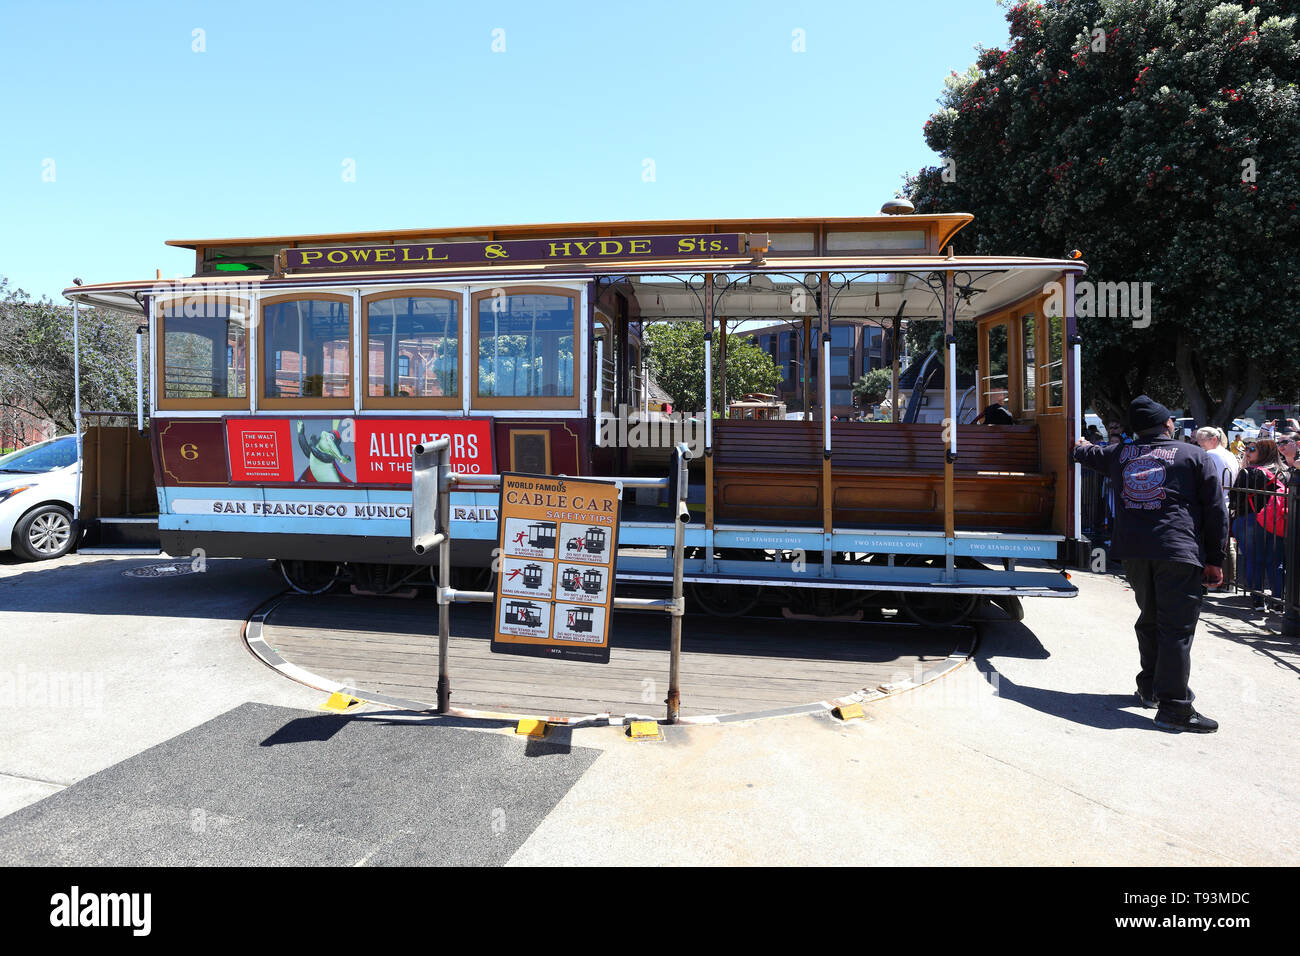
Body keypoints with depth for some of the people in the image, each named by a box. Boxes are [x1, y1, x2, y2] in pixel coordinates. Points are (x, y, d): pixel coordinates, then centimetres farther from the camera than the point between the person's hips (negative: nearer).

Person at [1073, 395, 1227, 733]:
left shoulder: (1119, 454, 13)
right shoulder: (1196, 457, 4)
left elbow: (1086, 453, 34)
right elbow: (1215, 510, 2)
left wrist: (1081, 446, 59)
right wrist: (1215, 560, 7)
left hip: (1133, 551, 5)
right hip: (1179, 552, -5)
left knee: (1150, 619, 21)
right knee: (1177, 628, -3)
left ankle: (1150, 688, 31)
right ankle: (1173, 707, -3)